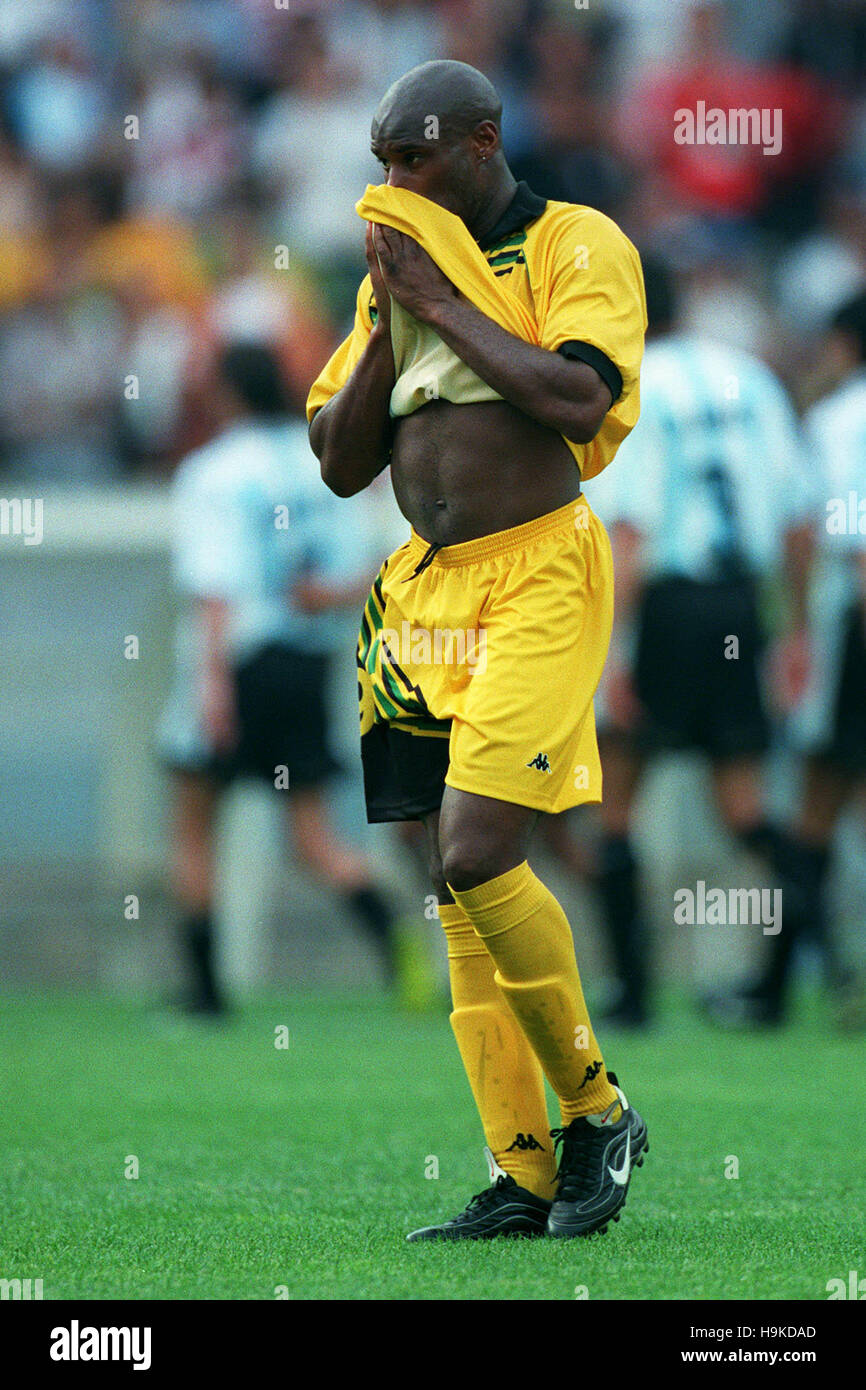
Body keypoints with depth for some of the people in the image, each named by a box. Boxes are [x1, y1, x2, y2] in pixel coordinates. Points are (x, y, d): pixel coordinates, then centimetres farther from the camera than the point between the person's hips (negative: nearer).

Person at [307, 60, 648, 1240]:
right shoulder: (400, 272, 17)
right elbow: (341, 464, 14)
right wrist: (391, 315, 2)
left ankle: (598, 1111, 1)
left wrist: (442, 301, -12)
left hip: (539, 577, -7)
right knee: (458, 882, 3)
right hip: (428, 590, 7)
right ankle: (523, 1176, 5)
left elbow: (574, 399, -19)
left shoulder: (576, 246, -2)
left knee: (476, 856, -17)